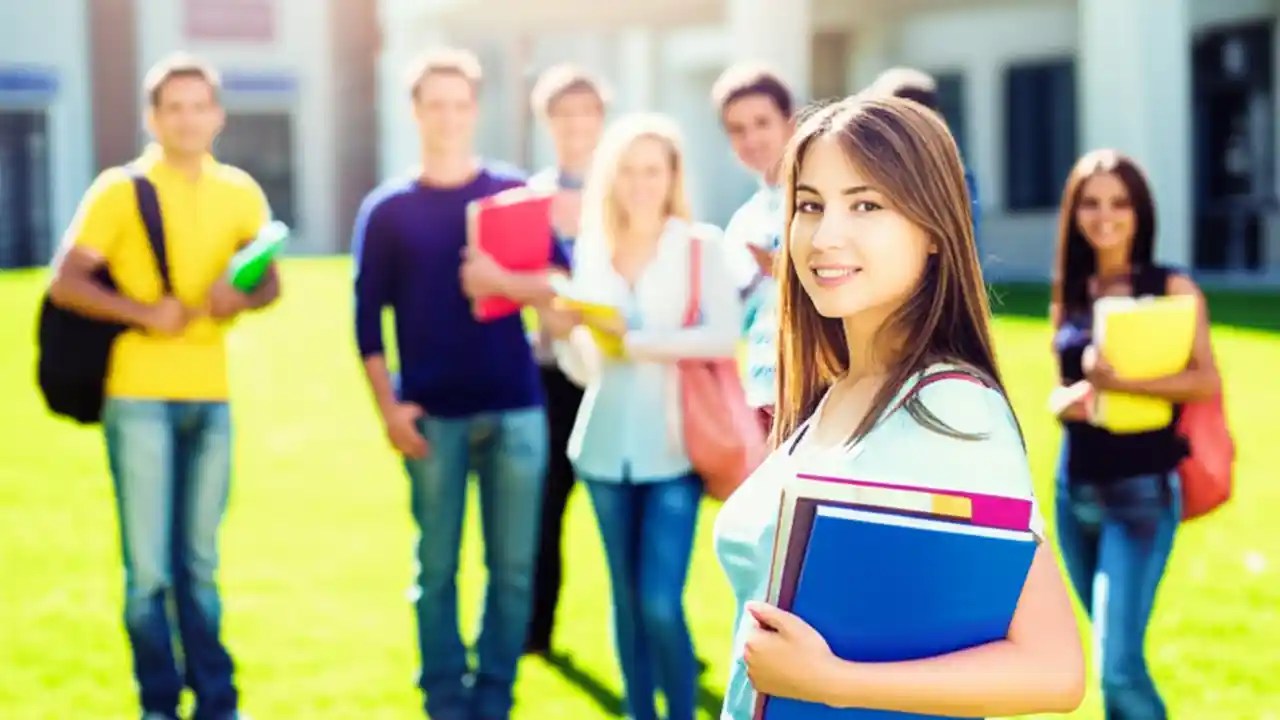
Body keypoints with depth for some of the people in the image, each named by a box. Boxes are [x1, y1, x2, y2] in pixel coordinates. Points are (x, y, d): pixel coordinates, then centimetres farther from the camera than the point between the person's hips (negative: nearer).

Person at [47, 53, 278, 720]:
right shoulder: (120, 189, -4)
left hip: (211, 398, 4)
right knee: (149, 565, -1)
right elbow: (64, 283, -7)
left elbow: (270, 281, 15)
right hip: (139, 396, -3)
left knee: (199, 562, 11)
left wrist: (242, 298, -7)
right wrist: (142, 312, -19)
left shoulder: (239, 192, 7)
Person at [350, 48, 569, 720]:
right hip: (433, 414, -1)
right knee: (437, 566, 3)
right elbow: (368, 318, 3)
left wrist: (504, 282, -19)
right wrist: (388, 407, -6)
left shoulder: (517, 193, 6)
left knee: (513, 565, 2)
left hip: (514, 407, 1)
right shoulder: (387, 209, 5)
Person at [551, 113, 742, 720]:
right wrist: (564, 329, -11)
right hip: (606, 447, 4)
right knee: (627, 600, 11)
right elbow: (583, 368, 10)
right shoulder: (591, 250, 9)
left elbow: (725, 334, -14)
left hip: (673, 448, -4)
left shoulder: (702, 245, -1)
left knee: (661, 603, -10)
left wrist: (636, 342, -16)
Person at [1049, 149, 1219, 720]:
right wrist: (1064, 401, -4)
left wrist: (1120, 380, -24)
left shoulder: (1172, 289, -4)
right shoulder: (1068, 294, 9)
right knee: (1115, 657, 16)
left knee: (1118, 665, -13)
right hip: (1075, 488, 5)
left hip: (1143, 490, -5)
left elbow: (1207, 381, -13)